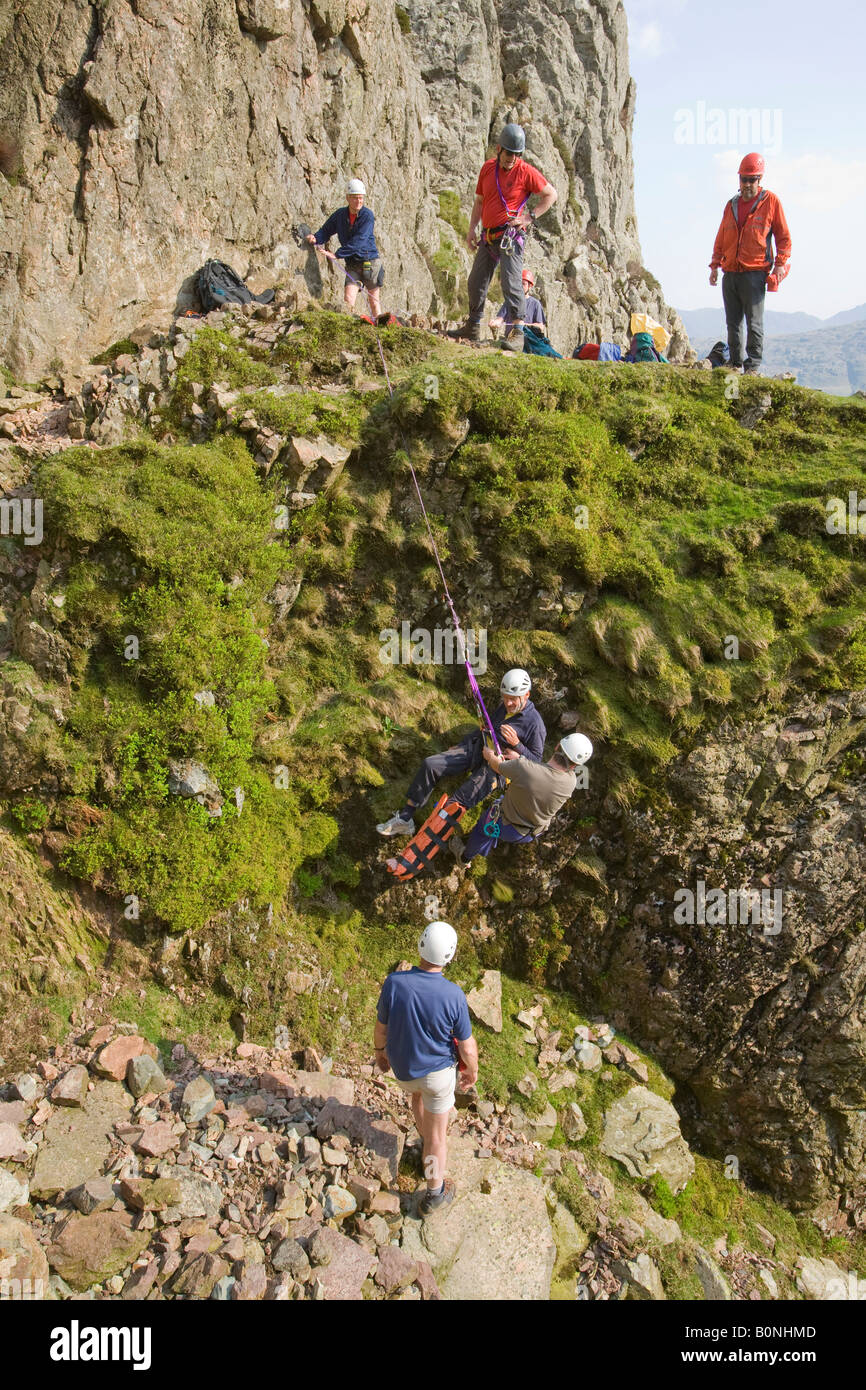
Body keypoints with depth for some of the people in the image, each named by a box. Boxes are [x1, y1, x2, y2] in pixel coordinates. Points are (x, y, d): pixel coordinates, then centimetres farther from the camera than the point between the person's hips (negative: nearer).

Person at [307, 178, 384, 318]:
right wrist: (315, 238, -15)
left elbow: (358, 241, -23)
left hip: (371, 262, -3)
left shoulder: (367, 215, -13)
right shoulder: (340, 215, 2)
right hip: (352, 265, 3)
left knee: (373, 300, 6)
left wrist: (338, 254, -26)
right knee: (348, 299, -13)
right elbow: (326, 230, 9)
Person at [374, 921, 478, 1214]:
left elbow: (381, 1027, -11)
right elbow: (467, 1048, -18)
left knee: (417, 1091, 37)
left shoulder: (394, 983, -28)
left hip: (402, 1067, 2)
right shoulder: (453, 995, -31)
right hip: (439, 1071, -2)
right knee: (438, 1134, 19)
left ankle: (429, 1144, 56)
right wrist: (472, 1070, 4)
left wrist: (380, 1051, 11)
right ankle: (435, 1193, 35)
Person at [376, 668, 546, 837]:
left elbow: (536, 760, -9)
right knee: (430, 765, -10)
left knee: (461, 800, -30)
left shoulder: (534, 723, -13)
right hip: (475, 747, 7)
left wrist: (516, 743, -25)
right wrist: (460, 745, 22)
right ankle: (404, 819, -7)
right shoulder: (503, 706, 8)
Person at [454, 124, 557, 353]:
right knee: (476, 282, 11)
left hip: (510, 236, -6)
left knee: (511, 282, -15)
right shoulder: (487, 167, 9)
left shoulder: (526, 172, -7)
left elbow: (551, 194, -1)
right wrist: (471, 229, 10)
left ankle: (517, 331, -15)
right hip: (488, 236, 6)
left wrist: (530, 217, -9)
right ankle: (473, 327, 24)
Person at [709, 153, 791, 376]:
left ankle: (753, 365, -2)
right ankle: (736, 363, 13)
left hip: (755, 273, -5)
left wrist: (780, 264, -7)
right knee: (733, 323, 6)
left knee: (754, 323, -6)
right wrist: (715, 265, 13)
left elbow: (784, 237, 4)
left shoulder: (770, 201, 2)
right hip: (730, 273, 5)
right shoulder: (731, 205, 15)